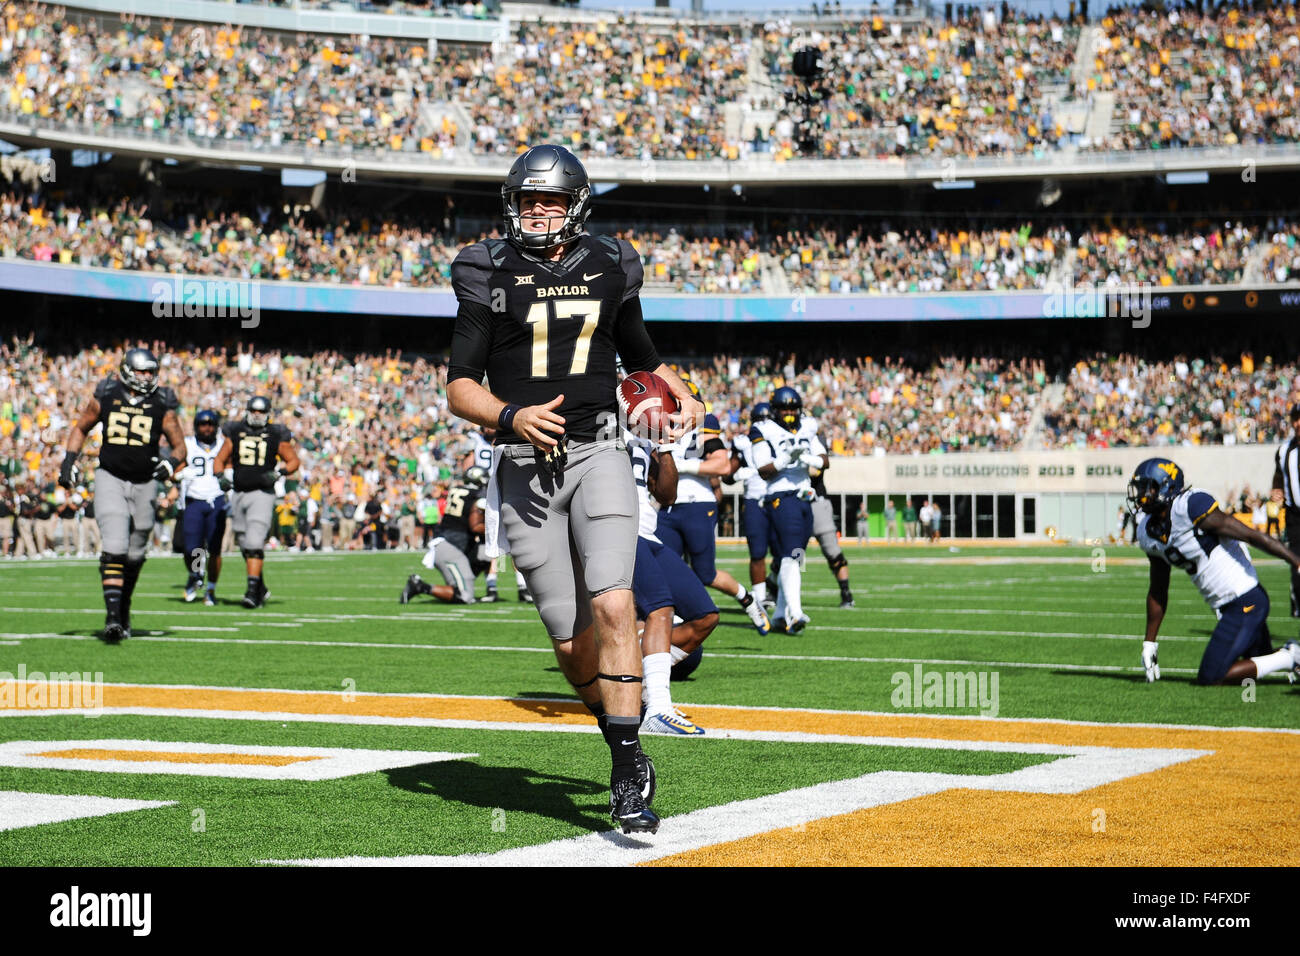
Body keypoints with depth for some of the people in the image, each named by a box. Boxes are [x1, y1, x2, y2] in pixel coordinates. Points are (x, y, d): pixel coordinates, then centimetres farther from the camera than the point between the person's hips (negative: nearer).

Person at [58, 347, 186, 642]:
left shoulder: (162, 405, -2)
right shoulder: (104, 397, -1)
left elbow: (179, 444, 5)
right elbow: (81, 429, 15)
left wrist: (171, 463, -16)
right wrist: (70, 460, 4)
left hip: (144, 483, 2)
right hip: (110, 478, -2)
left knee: (134, 555, 10)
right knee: (115, 548, -17)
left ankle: (124, 609, 32)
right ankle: (112, 617, -20)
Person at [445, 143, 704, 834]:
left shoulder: (609, 271, 10)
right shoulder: (490, 277, 4)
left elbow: (642, 357, 26)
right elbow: (460, 389, 0)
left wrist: (680, 394, 5)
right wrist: (513, 416, -18)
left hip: (597, 454, 0)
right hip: (525, 470, 0)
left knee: (612, 607, -19)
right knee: (571, 638, 0)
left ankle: (629, 776, -13)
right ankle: (627, 751, 23)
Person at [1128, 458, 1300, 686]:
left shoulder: (1191, 506, -19)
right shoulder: (1148, 533, 6)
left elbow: (1251, 535, -18)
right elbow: (1157, 592, 18)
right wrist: (1149, 643, 19)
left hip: (1246, 601, -9)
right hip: (1224, 607, 9)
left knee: (1209, 678, -9)